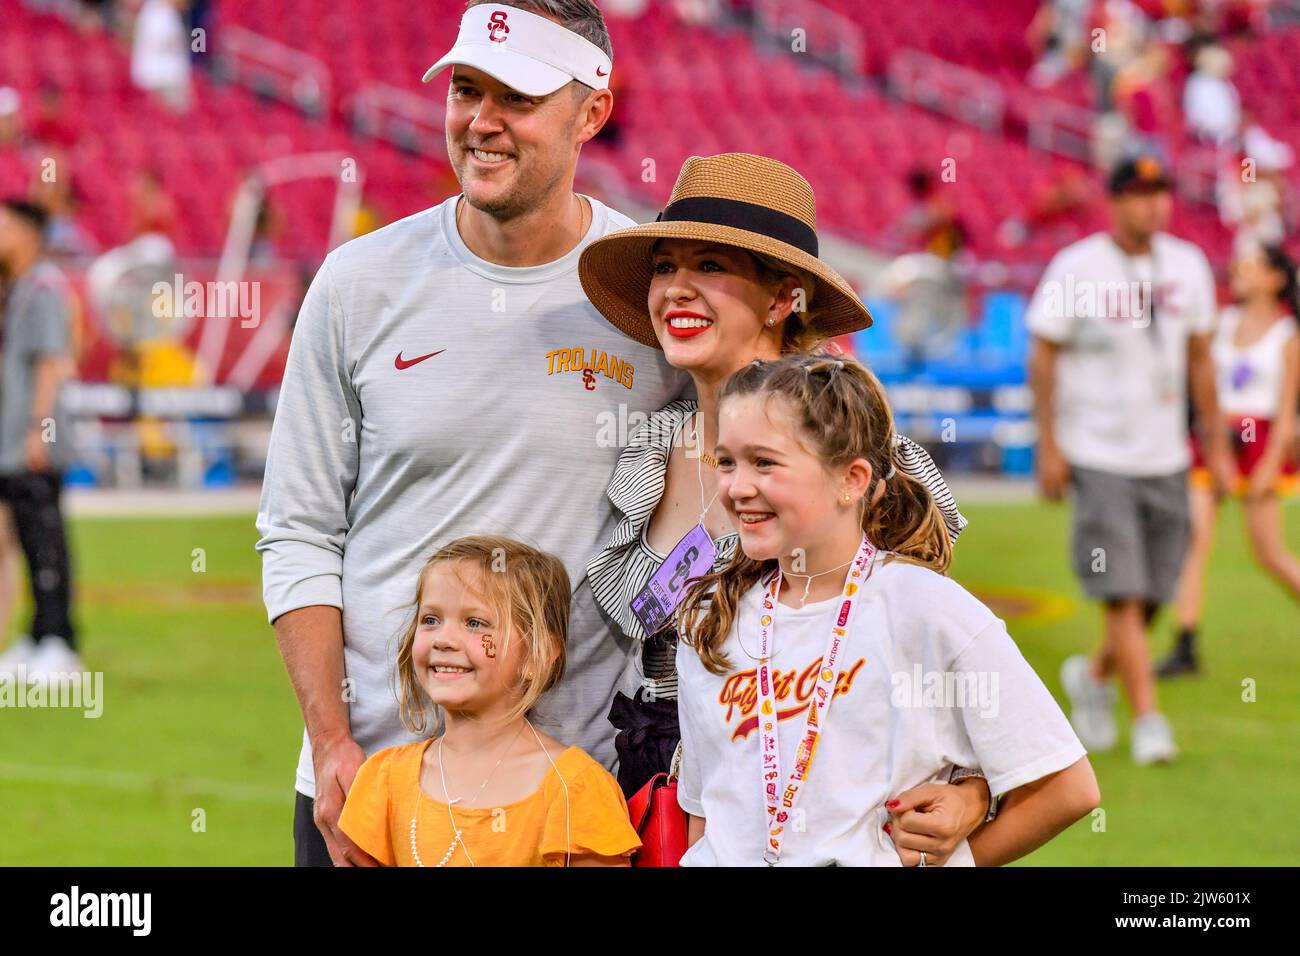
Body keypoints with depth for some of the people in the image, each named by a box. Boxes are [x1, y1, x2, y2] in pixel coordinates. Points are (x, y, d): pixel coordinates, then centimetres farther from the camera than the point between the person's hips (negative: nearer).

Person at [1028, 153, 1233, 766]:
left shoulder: (1187, 265, 6)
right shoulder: (1076, 268, -8)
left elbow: (1200, 358, 14)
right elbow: (1043, 357, -4)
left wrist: (1217, 445, 12)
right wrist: (1048, 447, -9)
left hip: (1166, 457, 5)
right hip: (1097, 456, -5)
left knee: (1154, 593, 8)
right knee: (1123, 593, -10)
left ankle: (1094, 674, 33)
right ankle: (1147, 717, -9)